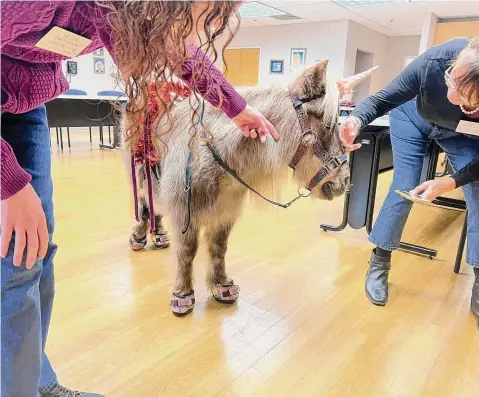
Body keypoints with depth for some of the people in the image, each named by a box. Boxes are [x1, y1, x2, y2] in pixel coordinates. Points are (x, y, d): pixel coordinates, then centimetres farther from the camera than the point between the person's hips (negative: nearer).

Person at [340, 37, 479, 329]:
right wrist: (357, 119, -48)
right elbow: (385, 98, -28)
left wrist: (451, 182, -36)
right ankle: (379, 264, 12)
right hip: (413, 119, -1)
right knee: (403, 190, -7)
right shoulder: (435, 61, -43)